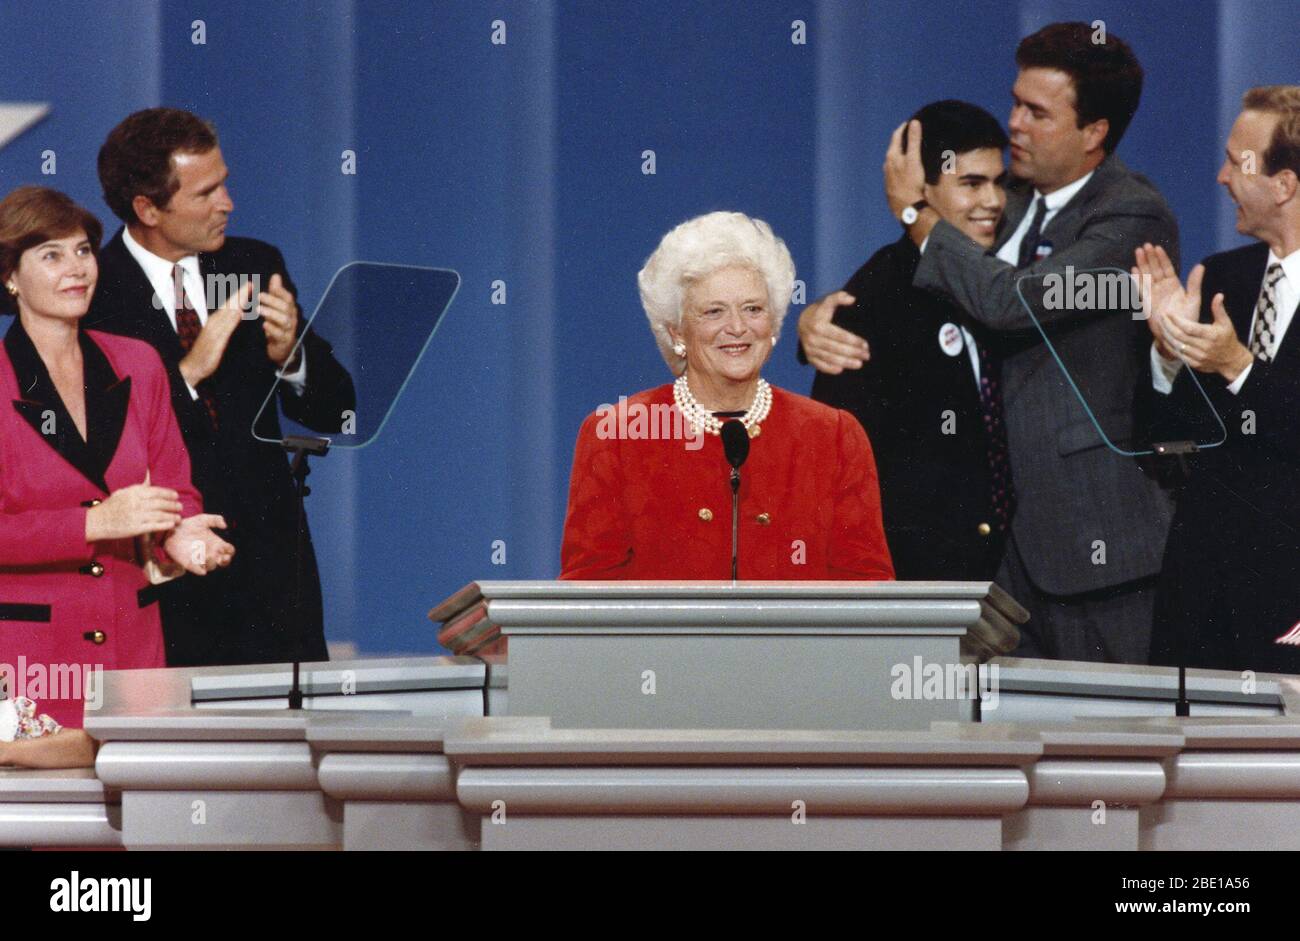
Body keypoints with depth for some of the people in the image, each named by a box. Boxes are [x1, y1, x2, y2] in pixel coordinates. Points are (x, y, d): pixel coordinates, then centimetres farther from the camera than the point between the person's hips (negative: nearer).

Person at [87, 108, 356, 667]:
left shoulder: (256, 265, 7)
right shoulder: (90, 295, -8)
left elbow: (334, 412, 8)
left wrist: (290, 357, -12)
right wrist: (186, 372, -23)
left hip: (270, 568, 4)